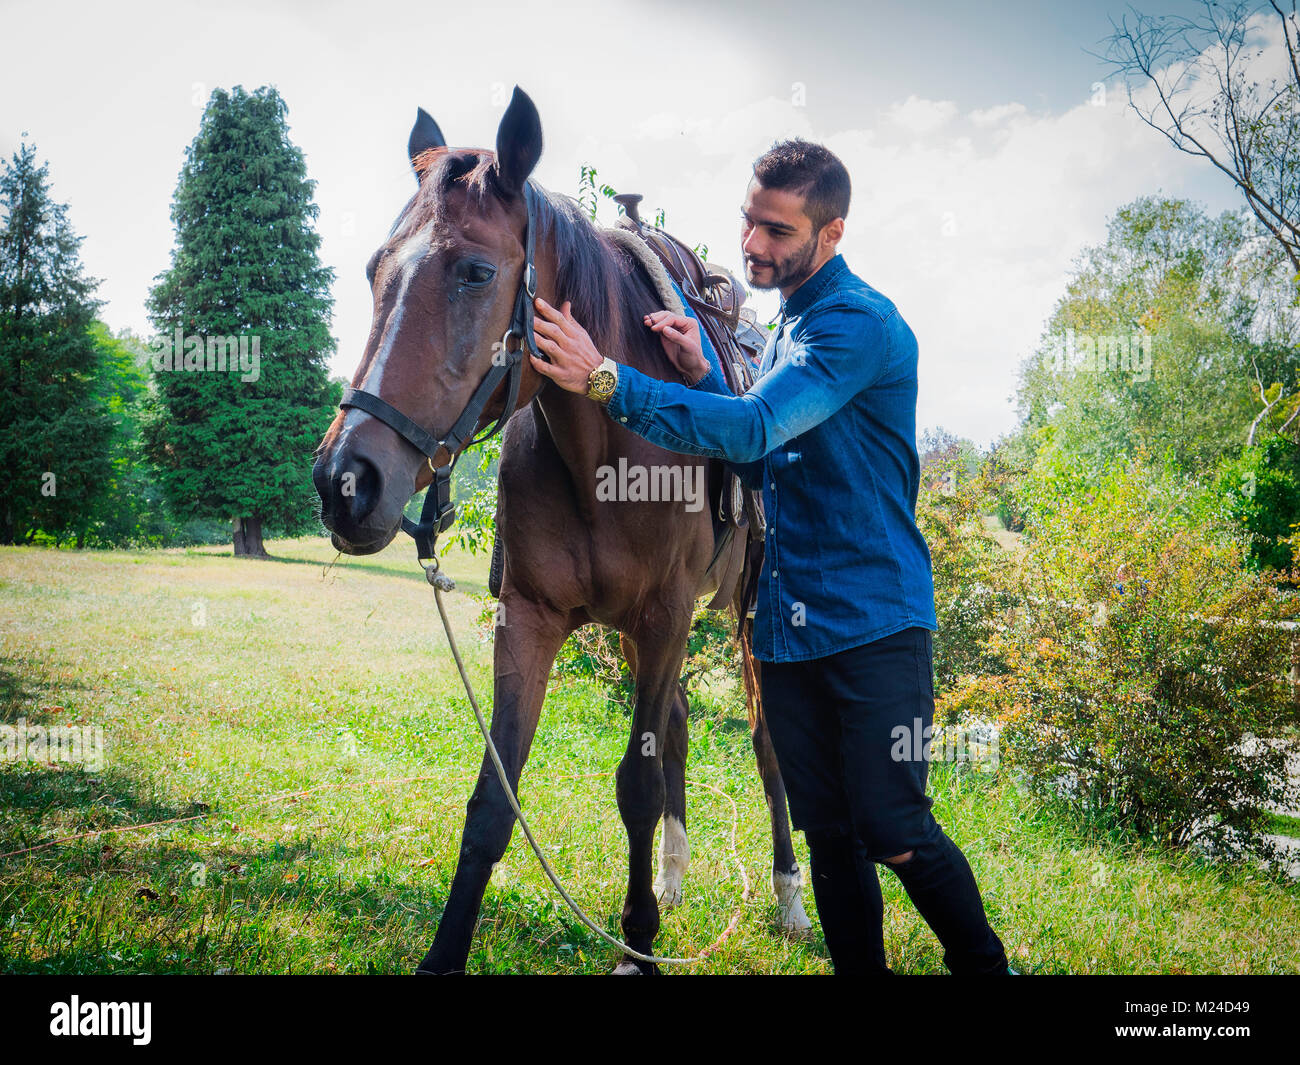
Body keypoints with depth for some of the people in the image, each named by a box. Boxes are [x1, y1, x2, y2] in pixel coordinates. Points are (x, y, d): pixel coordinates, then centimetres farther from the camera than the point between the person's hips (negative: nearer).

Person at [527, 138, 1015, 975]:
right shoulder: (789, 327, 16)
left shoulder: (861, 323, -13)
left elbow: (755, 430, -26)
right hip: (789, 624, 8)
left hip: (871, 618, -8)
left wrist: (607, 381, -31)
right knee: (828, 834, 10)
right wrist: (701, 373, 3)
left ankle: (985, 964, 16)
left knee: (893, 833, -6)